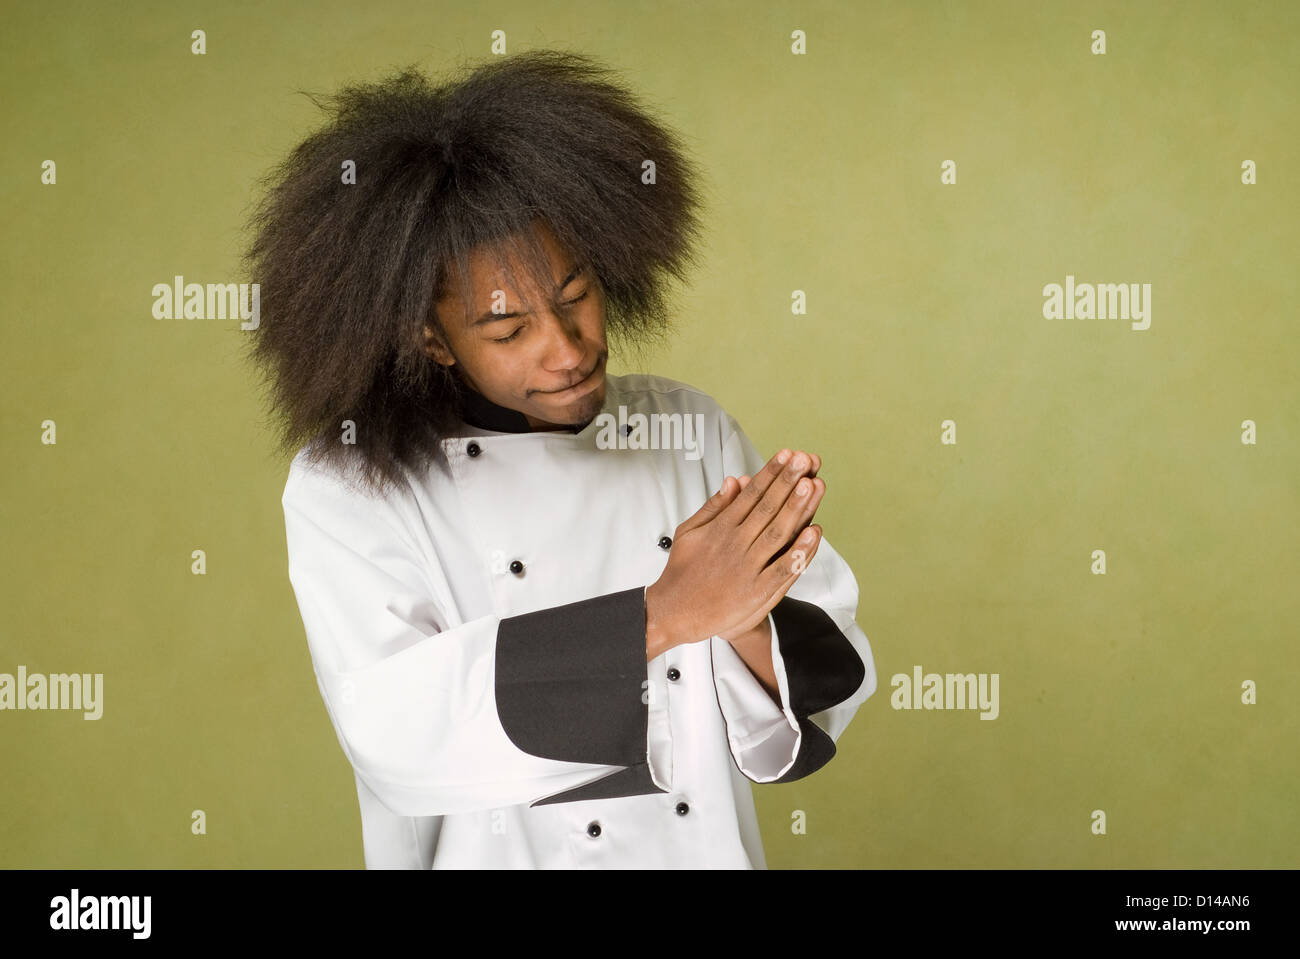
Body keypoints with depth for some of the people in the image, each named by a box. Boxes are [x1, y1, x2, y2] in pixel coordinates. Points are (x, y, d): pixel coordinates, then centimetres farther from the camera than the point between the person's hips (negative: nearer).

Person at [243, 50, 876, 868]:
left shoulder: (695, 434, -7)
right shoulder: (344, 486, -15)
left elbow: (827, 691, -8)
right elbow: (392, 731, -28)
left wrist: (752, 624, -29)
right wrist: (662, 614, -34)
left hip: (711, 846, 3)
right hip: (494, 855, -2)